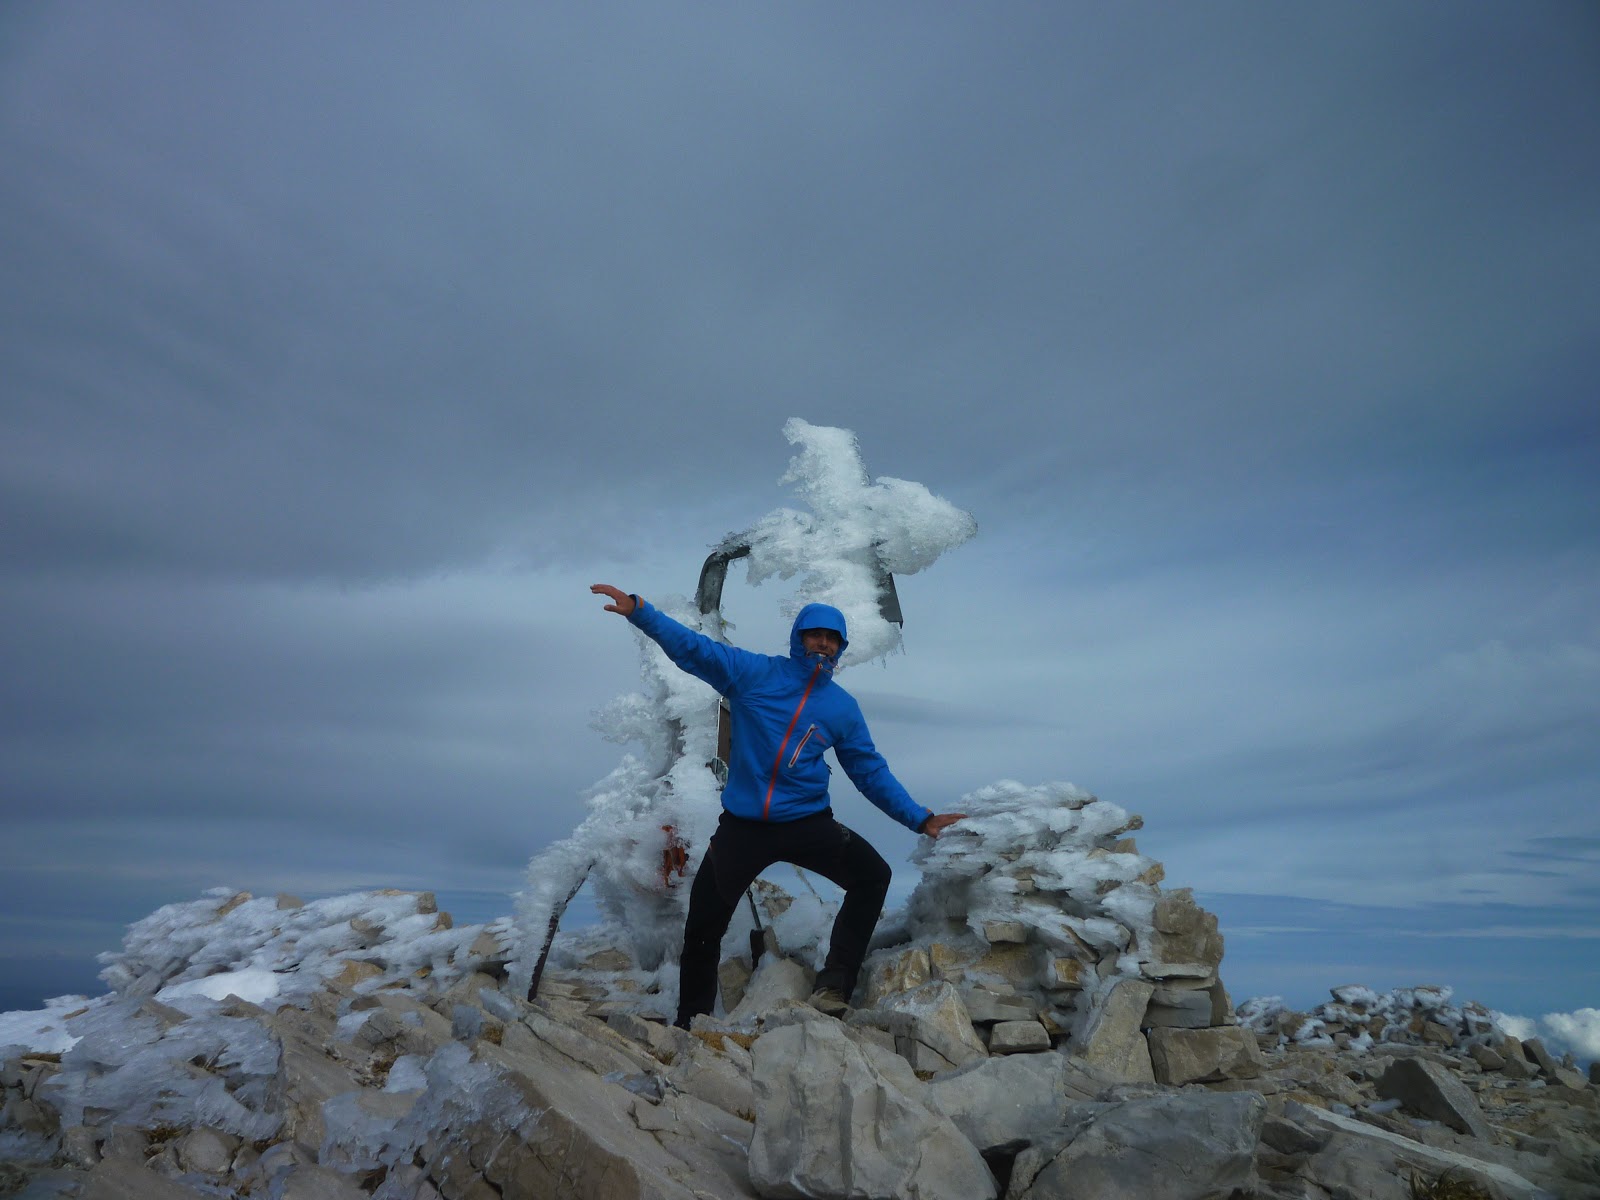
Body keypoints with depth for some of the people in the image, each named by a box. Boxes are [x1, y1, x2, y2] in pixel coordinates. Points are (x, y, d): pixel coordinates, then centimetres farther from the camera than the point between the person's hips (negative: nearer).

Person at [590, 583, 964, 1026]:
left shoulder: (843, 707, 6)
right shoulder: (754, 673, -1)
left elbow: (872, 772, 12)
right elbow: (693, 648, -10)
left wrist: (920, 819, 7)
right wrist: (638, 609, -23)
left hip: (808, 823, 1)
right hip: (742, 825, -1)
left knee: (873, 874, -22)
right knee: (702, 928, 5)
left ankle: (835, 984, -10)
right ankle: (691, 1021, 28)